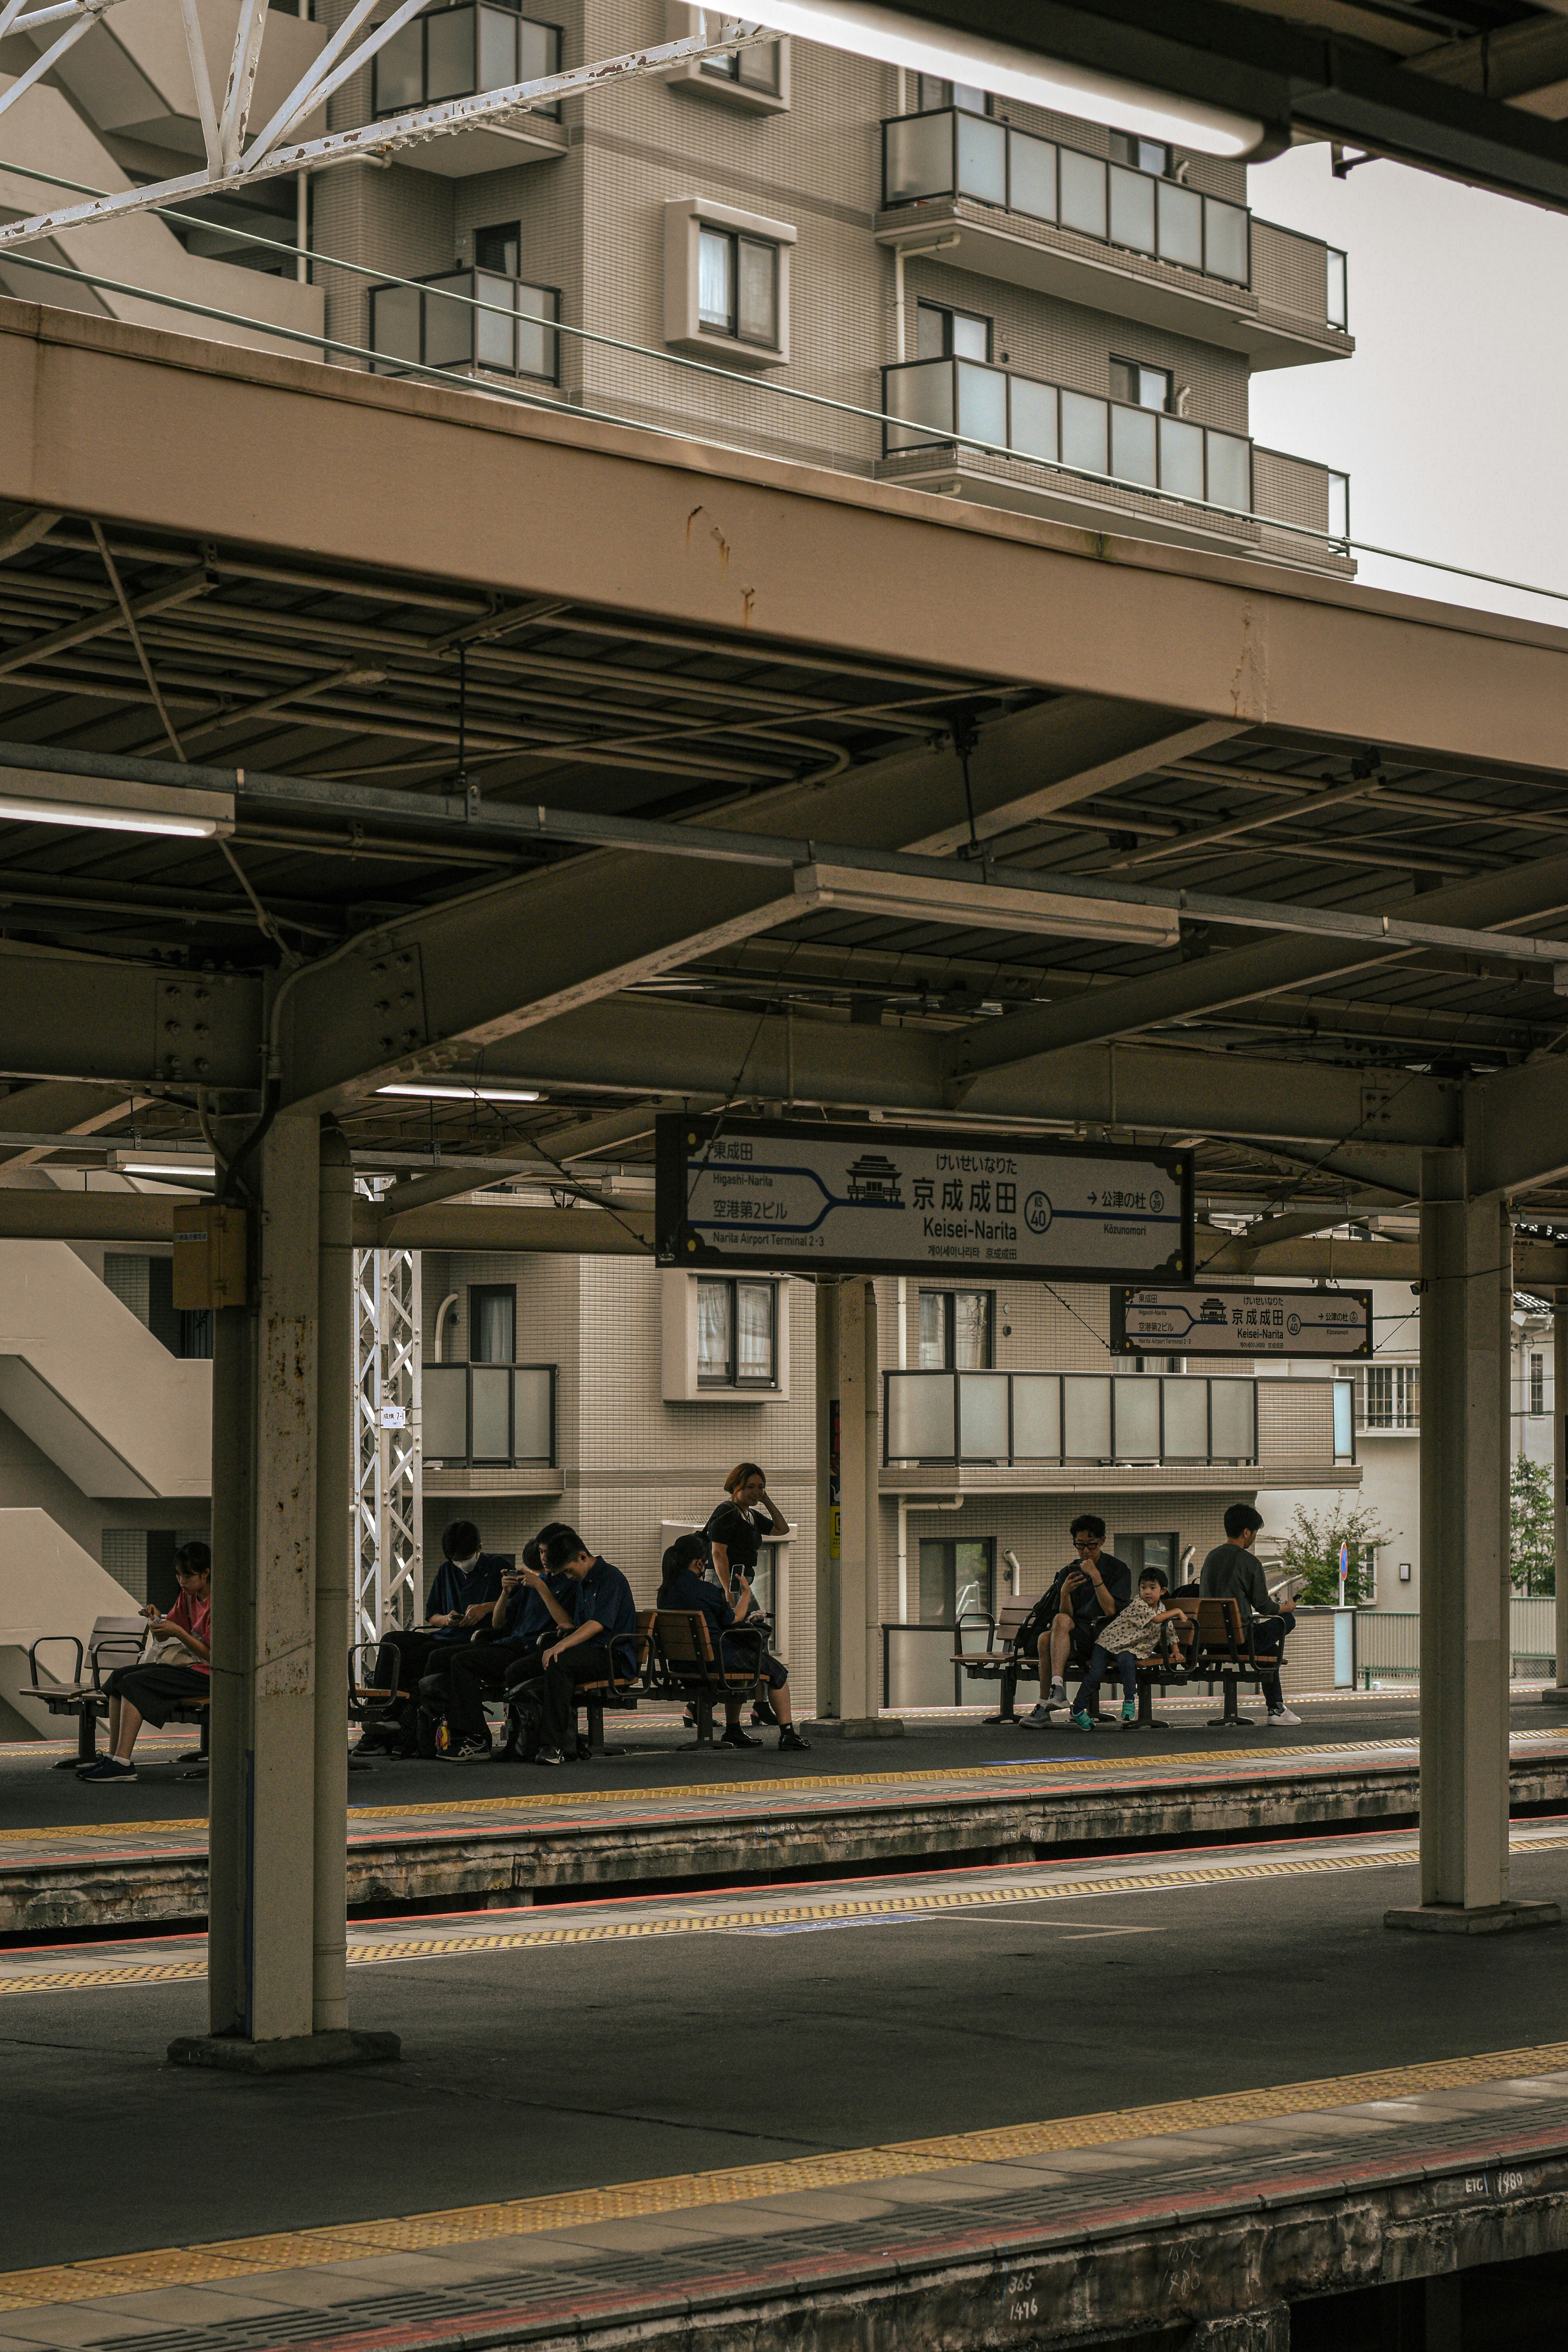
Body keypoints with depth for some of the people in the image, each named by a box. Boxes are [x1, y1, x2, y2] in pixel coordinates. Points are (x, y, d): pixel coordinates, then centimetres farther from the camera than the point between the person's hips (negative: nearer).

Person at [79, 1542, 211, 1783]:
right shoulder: (188, 1595, 12)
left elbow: (210, 1654, -18)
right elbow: (164, 1637, 16)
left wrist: (178, 1632, -23)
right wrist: (157, 1620, -5)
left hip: (207, 1674, -10)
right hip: (189, 1665, 10)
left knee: (135, 1683, -22)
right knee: (119, 1675, 1)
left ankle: (122, 1763, -26)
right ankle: (112, 1756, -1)